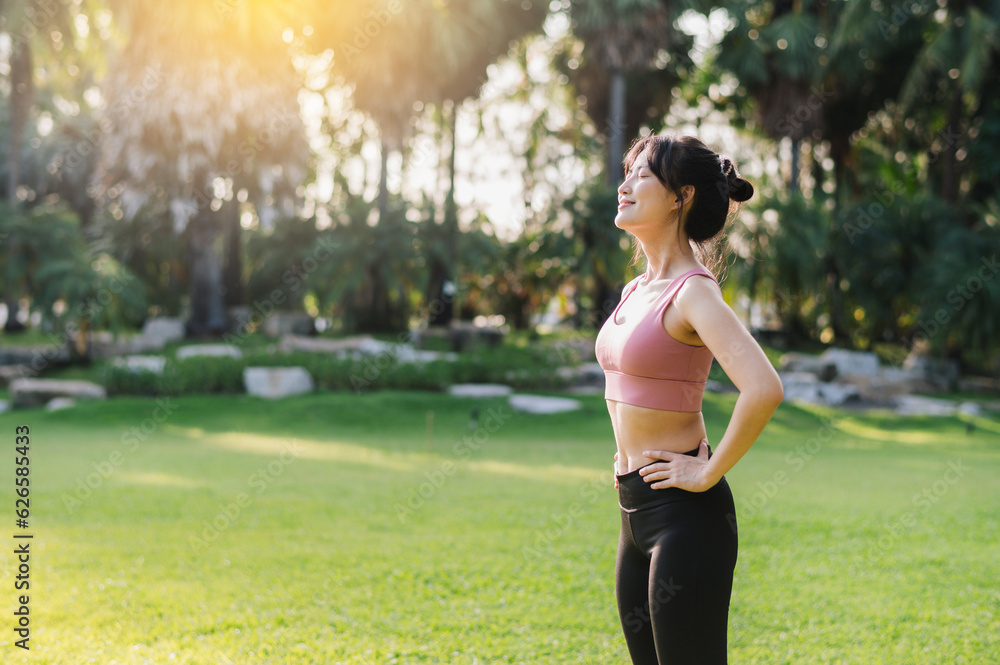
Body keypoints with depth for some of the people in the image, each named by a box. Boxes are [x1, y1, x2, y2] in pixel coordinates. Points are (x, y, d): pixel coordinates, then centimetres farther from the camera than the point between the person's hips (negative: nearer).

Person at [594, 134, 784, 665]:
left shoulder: (693, 292, -15)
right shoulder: (637, 290, 10)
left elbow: (763, 389, -30)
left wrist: (709, 472, -20)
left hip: (684, 517, -9)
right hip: (637, 511, 9)